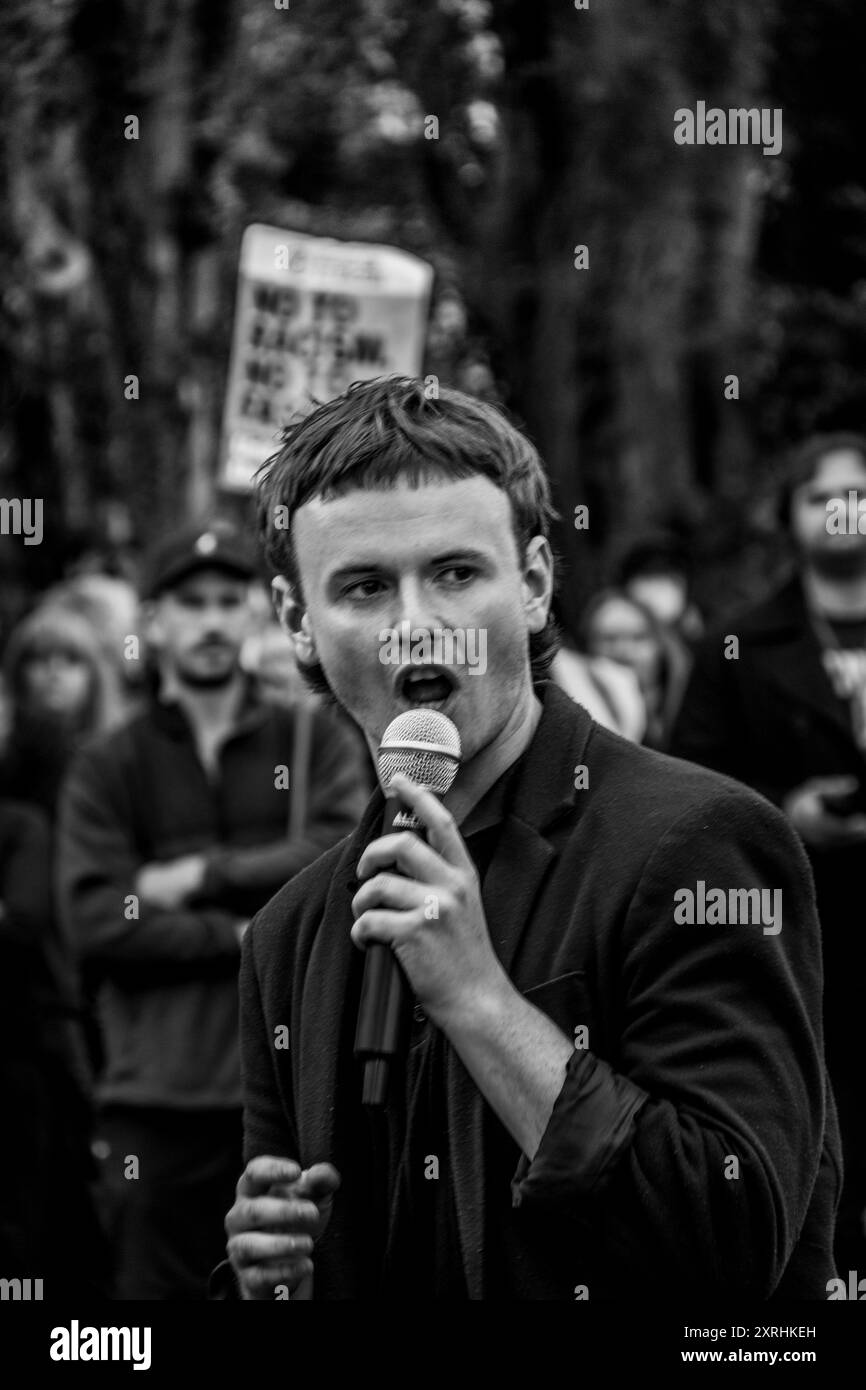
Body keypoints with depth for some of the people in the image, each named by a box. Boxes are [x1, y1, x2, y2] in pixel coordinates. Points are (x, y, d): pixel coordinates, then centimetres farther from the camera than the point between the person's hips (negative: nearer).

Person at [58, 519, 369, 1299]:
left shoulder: (312, 742, 12)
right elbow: (95, 920, -5)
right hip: (161, 1096, 0)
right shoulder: (109, 772, 9)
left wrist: (203, 876, -7)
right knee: (159, 1285, 1)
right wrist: (243, 939, -10)